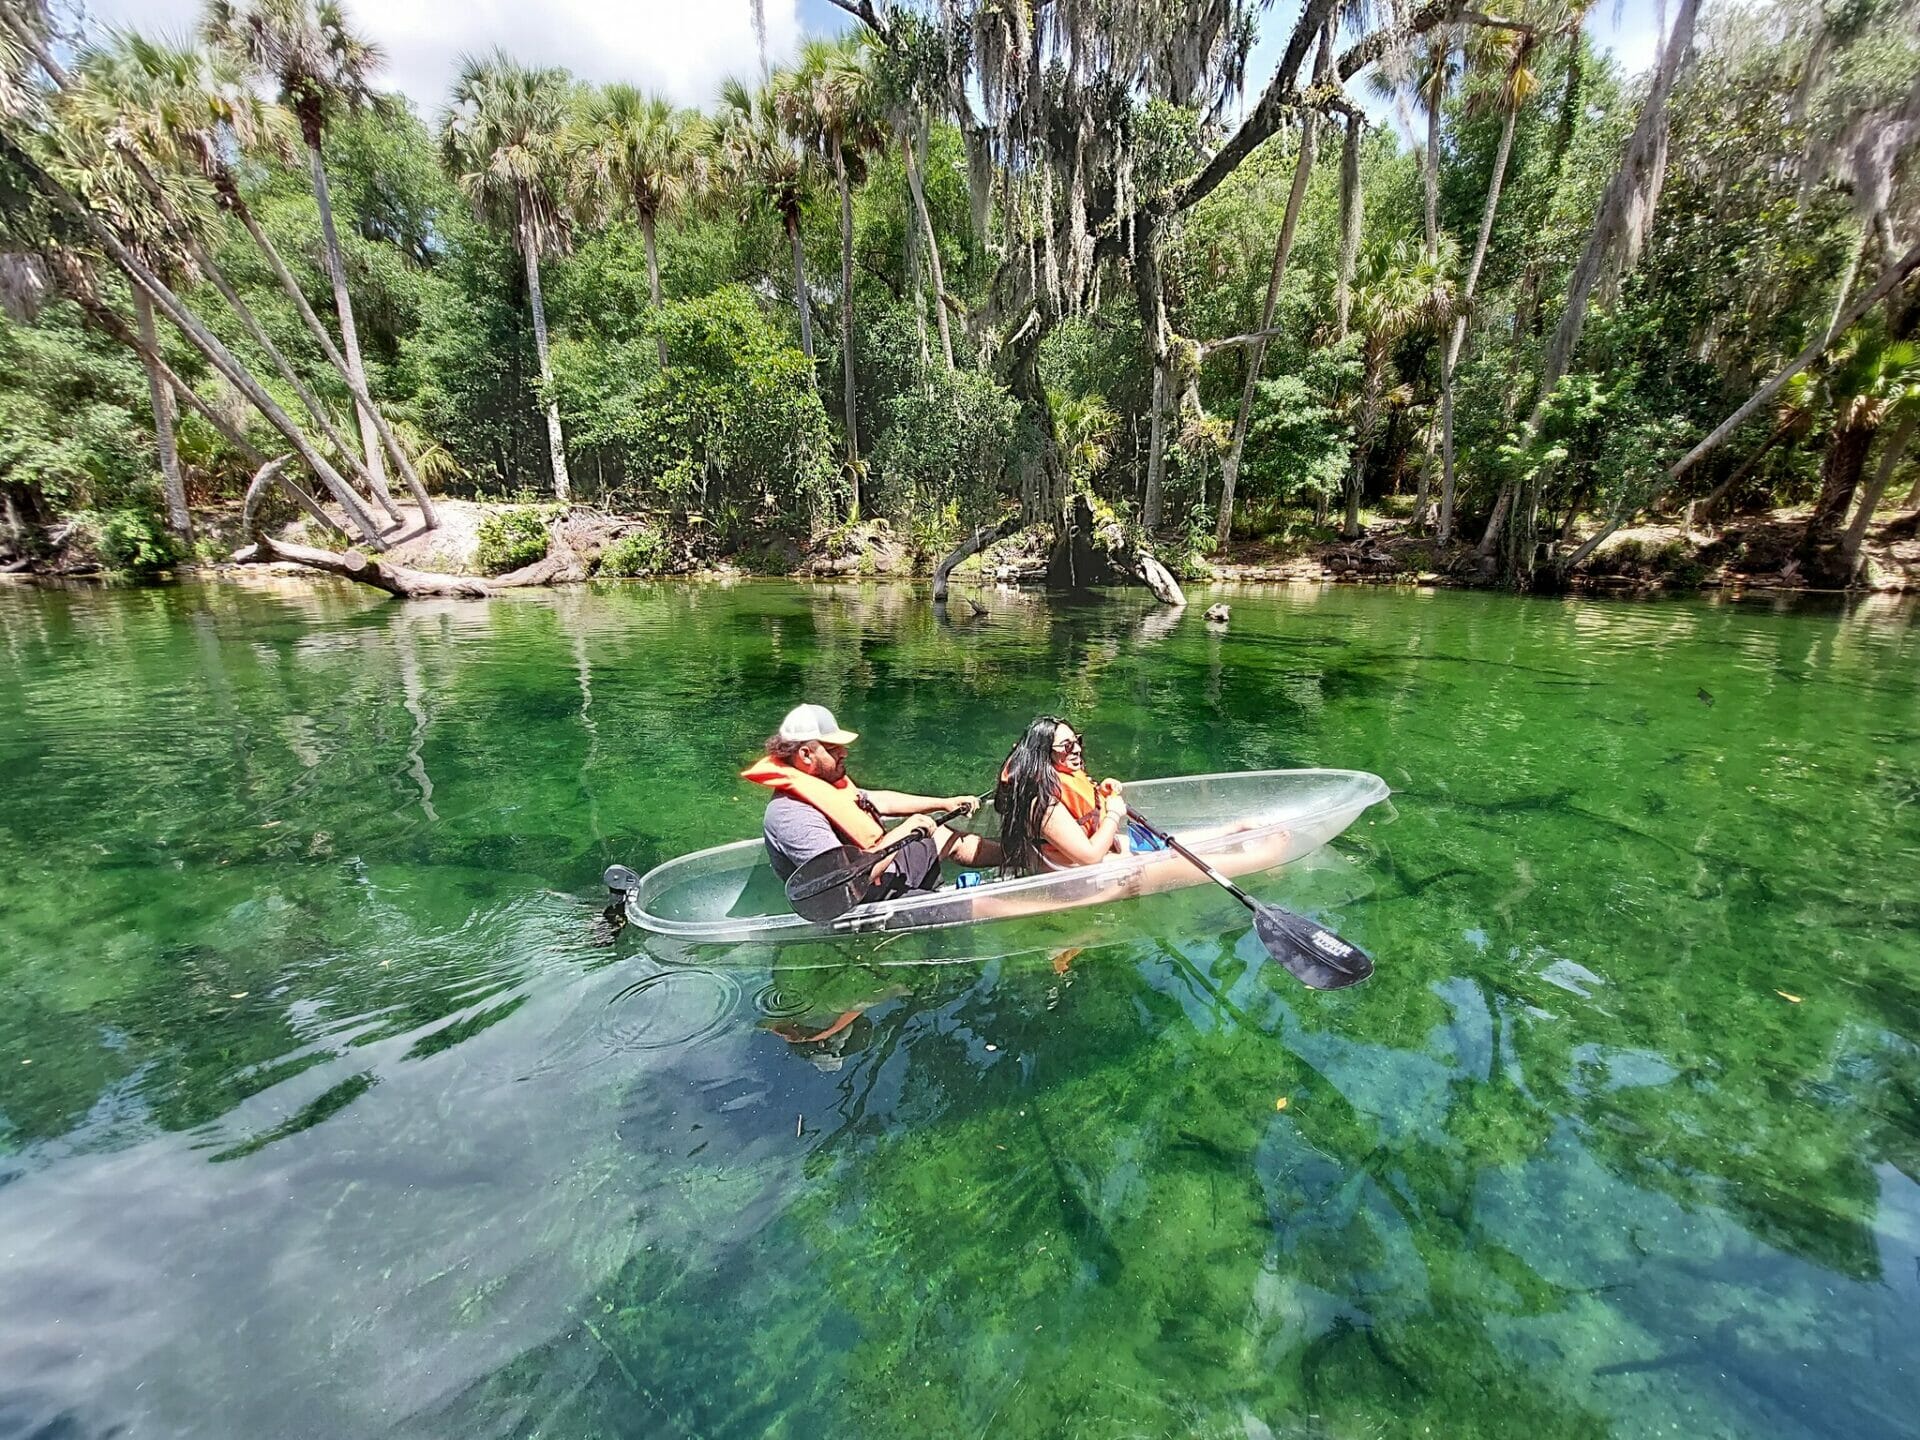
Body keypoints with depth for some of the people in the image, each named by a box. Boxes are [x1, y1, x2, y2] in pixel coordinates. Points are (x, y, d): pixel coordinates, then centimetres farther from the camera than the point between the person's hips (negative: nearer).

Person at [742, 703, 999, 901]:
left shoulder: (822, 780, 1)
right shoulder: (792, 815, -31)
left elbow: (877, 800, 14)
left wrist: (945, 802, 14)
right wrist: (905, 830, -27)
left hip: (887, 865, 10)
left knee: (953, 838, 17)